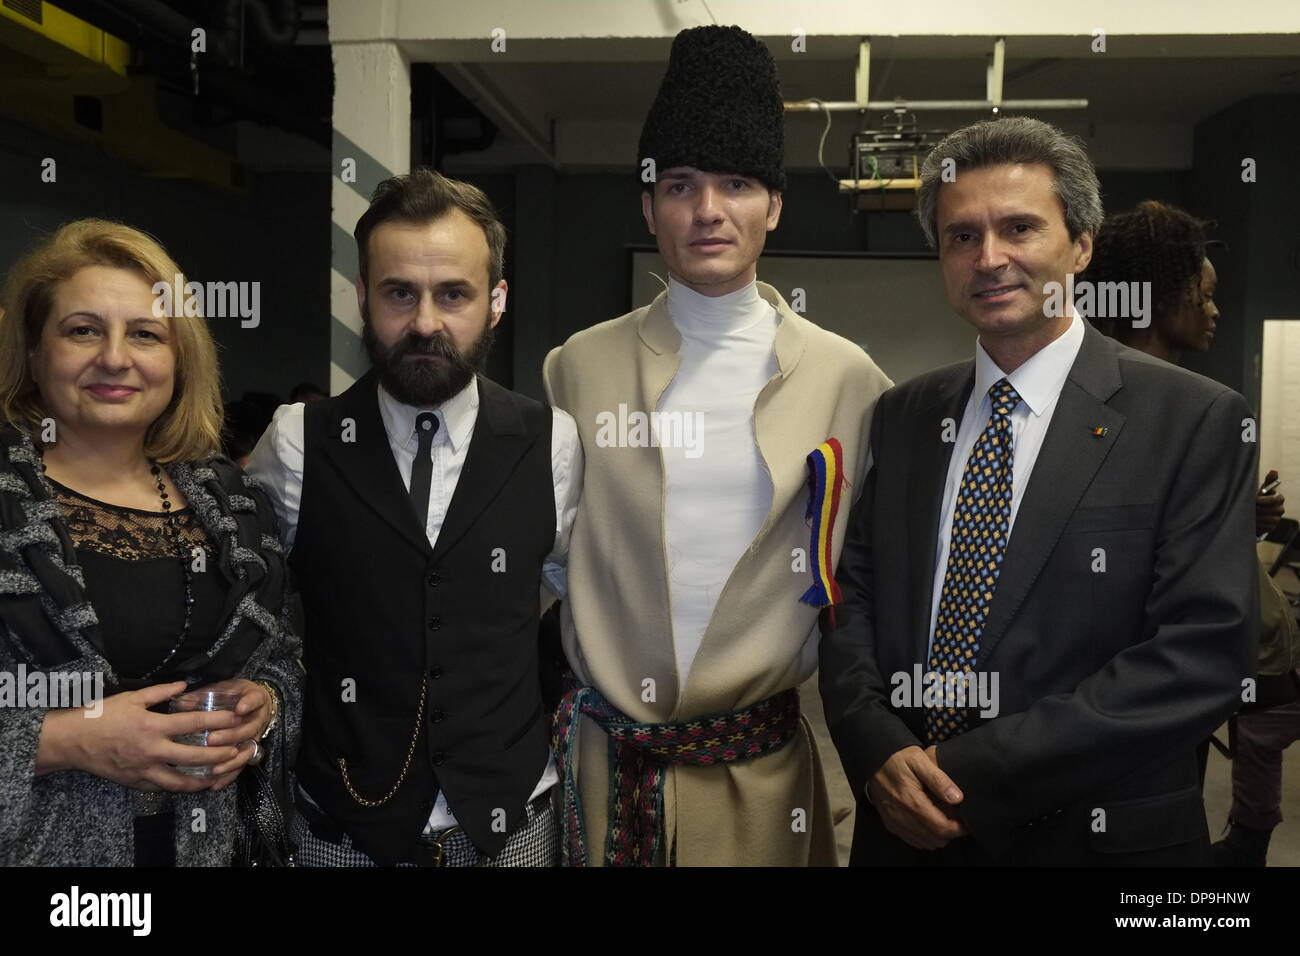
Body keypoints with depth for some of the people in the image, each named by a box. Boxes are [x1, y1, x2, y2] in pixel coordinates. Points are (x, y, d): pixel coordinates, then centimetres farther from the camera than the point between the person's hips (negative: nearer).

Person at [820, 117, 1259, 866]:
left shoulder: (1197, 421, -10)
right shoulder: (903, 417, 3)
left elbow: (1206, 650, -16)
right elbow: (852, 594, 4)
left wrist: (976, 774, -19)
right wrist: (880, 751, -13)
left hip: (1099, 835, -3)